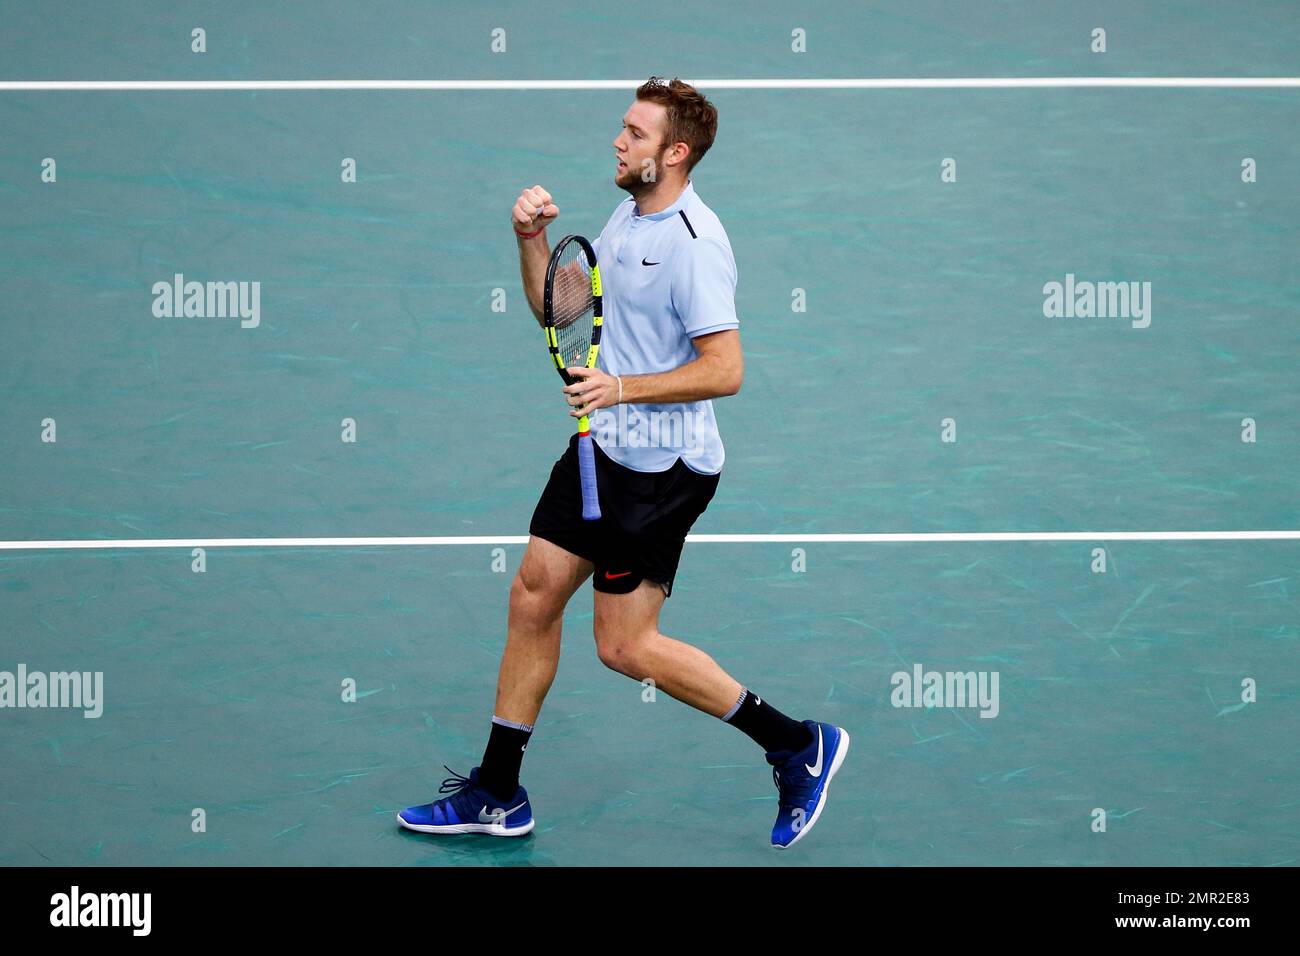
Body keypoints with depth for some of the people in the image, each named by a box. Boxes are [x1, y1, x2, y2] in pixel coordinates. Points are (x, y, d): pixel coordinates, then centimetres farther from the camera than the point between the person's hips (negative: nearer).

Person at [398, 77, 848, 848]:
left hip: (662, 467, -9)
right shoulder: (628, 219, 9)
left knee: (625, 647, -4)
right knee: (534, 595, 10)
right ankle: (497, 796, 21)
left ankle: (798, 746, 8)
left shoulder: (694, 244, -20)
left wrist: (623, 387, -29)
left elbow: (725, 371, -24)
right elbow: (558, 309, 18)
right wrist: (533, 240, 3)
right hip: (602, 450, 9)